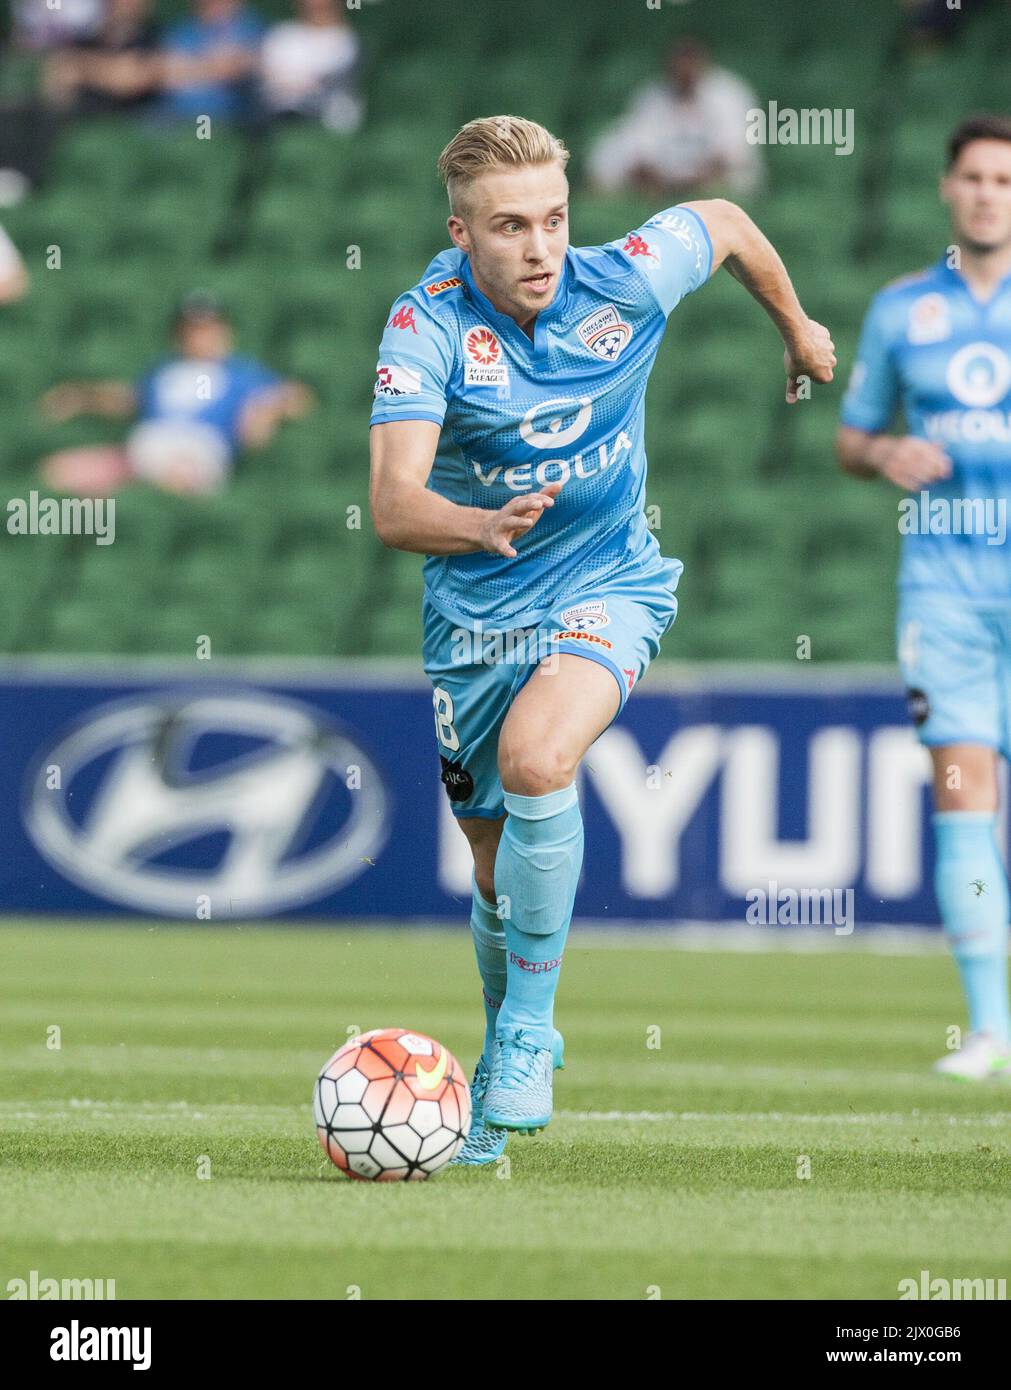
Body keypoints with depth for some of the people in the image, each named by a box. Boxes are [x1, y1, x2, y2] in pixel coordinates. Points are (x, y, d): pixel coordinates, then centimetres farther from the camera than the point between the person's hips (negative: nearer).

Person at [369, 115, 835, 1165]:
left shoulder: (625, 282, -17)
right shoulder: (427, 326, -21)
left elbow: (725, 223, 6)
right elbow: (393, 506, -33)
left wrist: (796, 328, 23)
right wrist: (480, 526, -54)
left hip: (607, 585, -1)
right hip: (477, 608, 1)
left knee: (535, 760, -31)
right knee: (499, 872, 10)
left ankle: (528, 1028, -16)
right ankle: (505, 1061, 38)